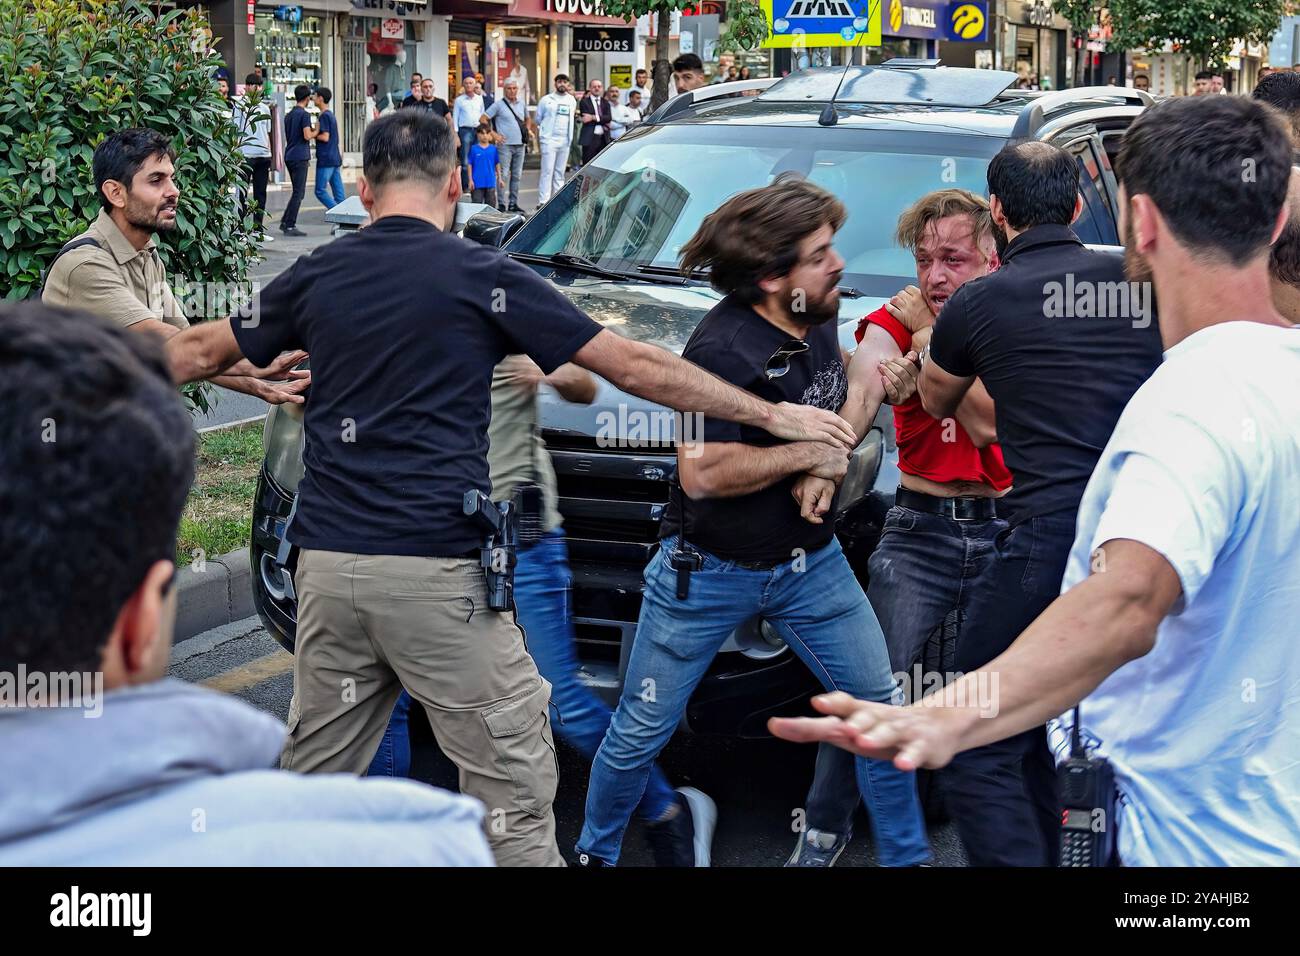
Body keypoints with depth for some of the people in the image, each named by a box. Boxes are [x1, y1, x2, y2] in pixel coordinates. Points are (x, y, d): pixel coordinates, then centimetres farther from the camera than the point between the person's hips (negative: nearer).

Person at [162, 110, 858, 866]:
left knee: (313, 775, 16)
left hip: (327, 566, 5)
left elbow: (200, 351, 24)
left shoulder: (315, 277, 10)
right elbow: (638, 368, -1)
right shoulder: (484, 277, -3)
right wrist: (775, 415, 7)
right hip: (436, 572, -5)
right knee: (512, 789, 0)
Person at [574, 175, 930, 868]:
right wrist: (809, 454, -19)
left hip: (811, 563, 7)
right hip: (709, 572, -6)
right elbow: (701, 474, -29)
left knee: (880, 708, 8)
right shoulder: (723, 349, -23)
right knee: (640, 733, 5)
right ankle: (594, 853, 28)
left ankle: (906, 855, 25)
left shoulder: (819, 319, 2)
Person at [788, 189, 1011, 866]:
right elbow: (858, 393, -22)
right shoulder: (893, 323, -1)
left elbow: (986, 424, -13)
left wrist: (930, 335, -15)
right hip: (919, 529, -1)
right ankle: (824, 830, 10)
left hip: (1004, 531, 1)